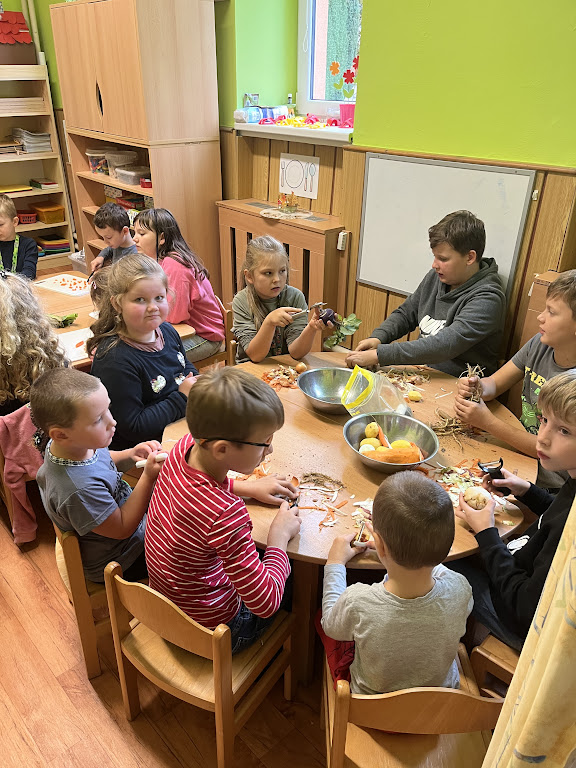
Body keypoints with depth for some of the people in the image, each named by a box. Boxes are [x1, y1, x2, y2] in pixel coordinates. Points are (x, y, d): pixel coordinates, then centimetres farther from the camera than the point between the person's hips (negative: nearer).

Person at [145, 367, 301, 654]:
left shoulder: (185, 446, -17)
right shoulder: (226, 513, -40)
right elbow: (266, 603, -29)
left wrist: (248, 486, 2)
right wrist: (279, 536, -17)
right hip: (214, 635, -6)